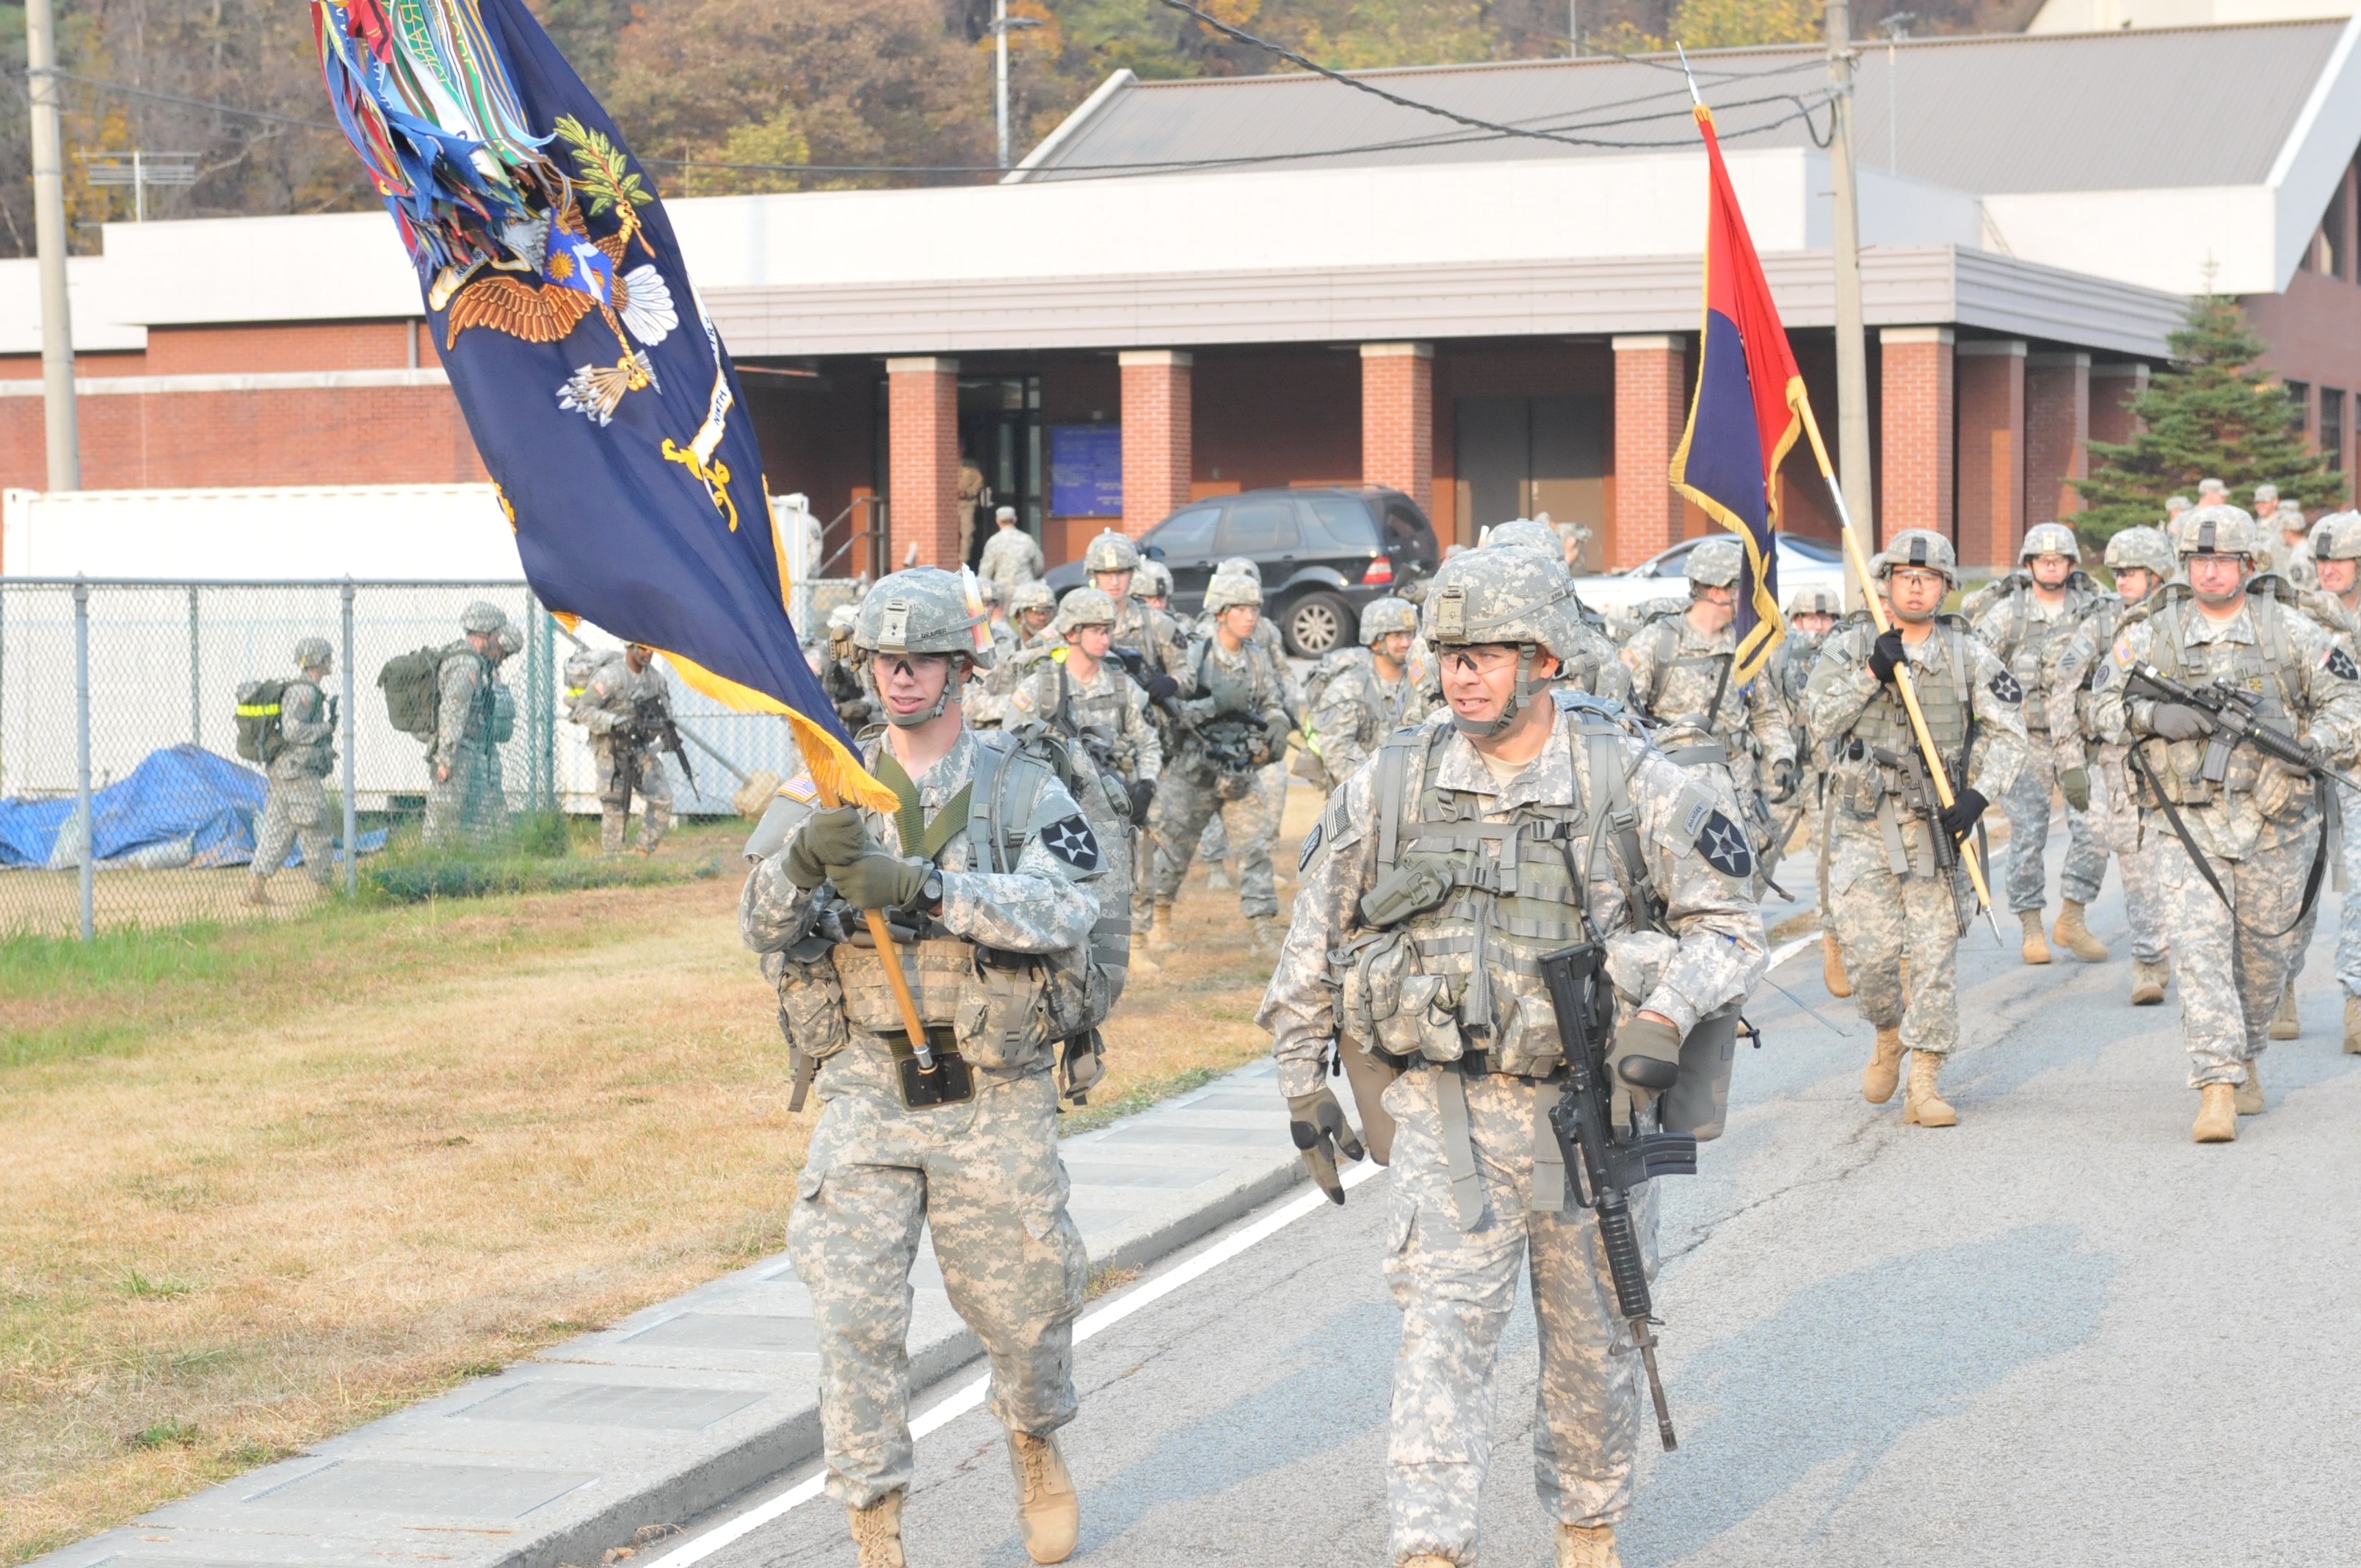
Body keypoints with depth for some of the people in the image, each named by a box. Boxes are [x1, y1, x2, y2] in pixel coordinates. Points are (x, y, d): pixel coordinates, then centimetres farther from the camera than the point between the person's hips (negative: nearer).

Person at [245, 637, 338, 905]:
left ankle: (256, 885, 3)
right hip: (300, 772, -10)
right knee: (317, 832, -1)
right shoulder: (303, 691, -15)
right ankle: (325, 887, 5)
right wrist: (326, 727, -12)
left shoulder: (309, 691, 17)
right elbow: (293, 730, -24)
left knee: (277, 830, 7)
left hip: (281, 772, 10)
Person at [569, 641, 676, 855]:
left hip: (642, 747, 6)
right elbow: (583, 711, -16)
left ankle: (644, 855, 2)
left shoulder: (655, 677, 5)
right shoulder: (609, 676, -16)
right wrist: (613, 722, -28)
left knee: (662, 799, -6)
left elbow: (665, 707, 21)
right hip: (613, 749, -6)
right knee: (615, 807, -6)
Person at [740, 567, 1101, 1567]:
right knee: (853, 1316, -8)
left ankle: (1037, 1450, 43)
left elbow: (1066, 910, -19)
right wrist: (802, 859, -27)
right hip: (866, 1098, 1)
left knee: (1022, 1303, 12)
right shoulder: (830, 788, 5)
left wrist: (920, 885, -29)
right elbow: (762, 928, -4)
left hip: (994, 1100, -1)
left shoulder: (1022, 787, -1)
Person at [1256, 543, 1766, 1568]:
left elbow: (1728, 925, -2)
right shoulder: (1390, 786, -1)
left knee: (1591, 1340, 14)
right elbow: (1315, 940, 9)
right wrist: (1303, 1083, 9)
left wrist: (1663, 1017, -19)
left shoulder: (1632, 784, -6)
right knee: (1443, 1328, -12)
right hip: (1444, 1109, 0)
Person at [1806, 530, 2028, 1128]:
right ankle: (1889, 1035, 25)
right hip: (1862, 820, 0)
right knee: (1869, 949, -5)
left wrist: (1979, 793, -13)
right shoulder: (1849, 645, 5)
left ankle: (1925, 1084, 0)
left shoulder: (1969, 654, 4)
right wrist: (1871, 673, -16)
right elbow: (1818, 719, -5)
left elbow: (2008, 733, 1)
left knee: (1935, 951, -4)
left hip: (1936, 820, 0)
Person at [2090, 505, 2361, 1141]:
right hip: (2187, 821, -1)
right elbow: (2103, 705, 2)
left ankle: (2246, 1057, 38)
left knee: (2264, 952, 13)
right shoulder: (2152, 634, 1)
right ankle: (2217, 1088, -17)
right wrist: (2154, 714, -19)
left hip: (2274, 823, 1)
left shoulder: (2291, 633, 0)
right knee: (2198, 945, -15)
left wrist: (2309, 745, -17)